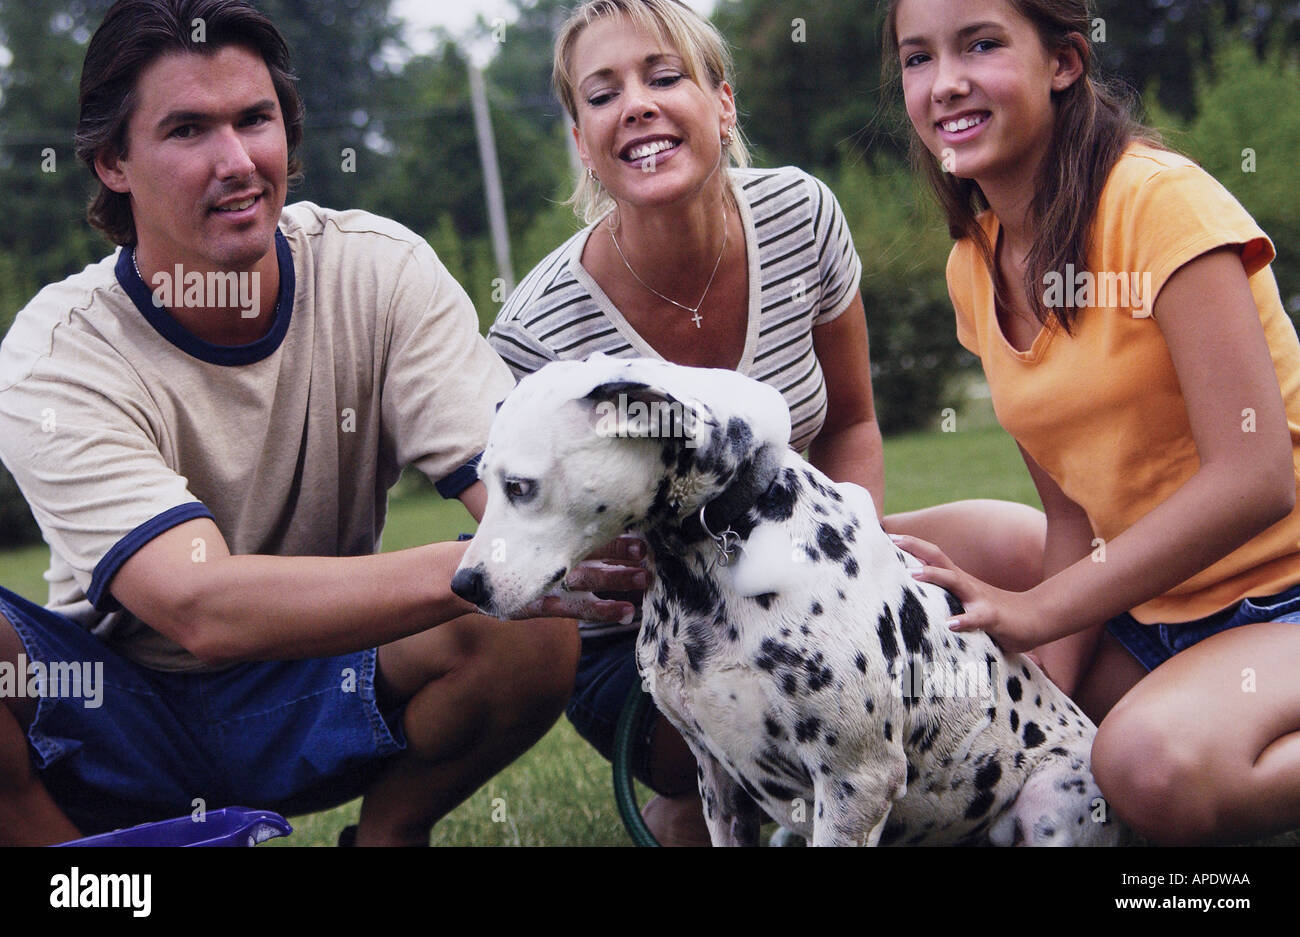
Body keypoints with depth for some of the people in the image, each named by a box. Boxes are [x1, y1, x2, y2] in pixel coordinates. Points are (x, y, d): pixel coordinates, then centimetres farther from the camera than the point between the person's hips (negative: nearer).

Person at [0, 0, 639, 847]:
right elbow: (199, 607, -36)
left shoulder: (379, 270, -11)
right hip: (117, 711, -2)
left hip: (319, 699, 3)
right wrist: (474, 569, -51)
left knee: (537, 629, -27)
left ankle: (389, 832, 0)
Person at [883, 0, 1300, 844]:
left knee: (1159, 759, -35)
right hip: (1150, 608, 8)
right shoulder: (974, 268, 6)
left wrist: (1036, 610, -20)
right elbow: (1073, 511, 7)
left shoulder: (1158, 199, -16)